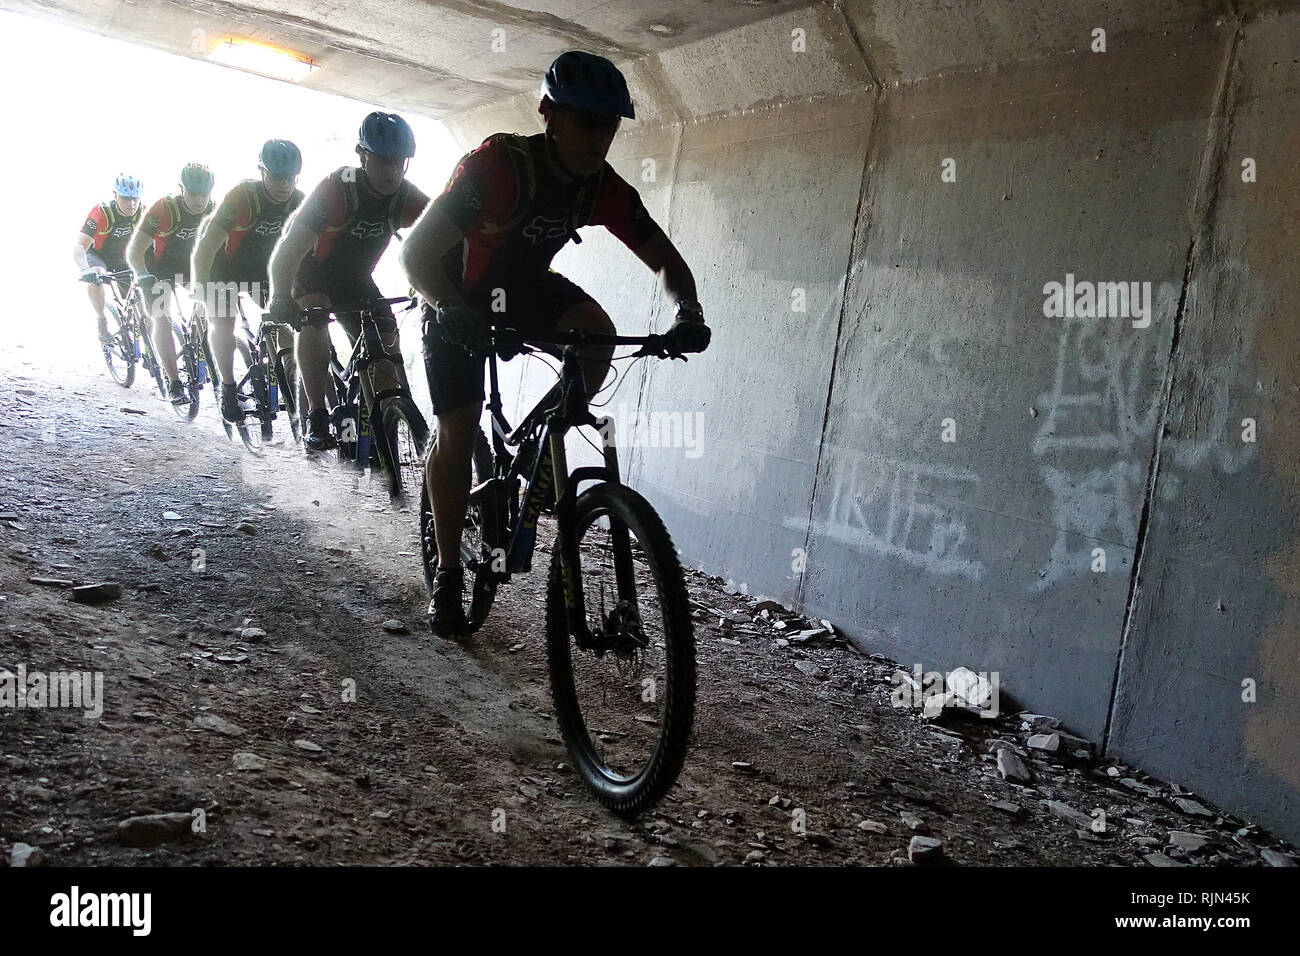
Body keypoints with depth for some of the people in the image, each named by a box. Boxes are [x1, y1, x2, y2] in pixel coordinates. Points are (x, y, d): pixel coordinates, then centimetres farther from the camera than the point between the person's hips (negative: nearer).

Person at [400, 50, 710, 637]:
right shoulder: (498, 166, -33)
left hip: (525, 286, 4)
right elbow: (417, 253, -35)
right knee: (458, 432, -6)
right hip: (459, 299, -4)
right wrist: (457, 314, -52)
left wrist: (688, 314, -32)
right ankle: (449, 574, 10)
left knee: (596, 334, -26)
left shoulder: (604, 188, -18)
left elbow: (666, 260, -11)